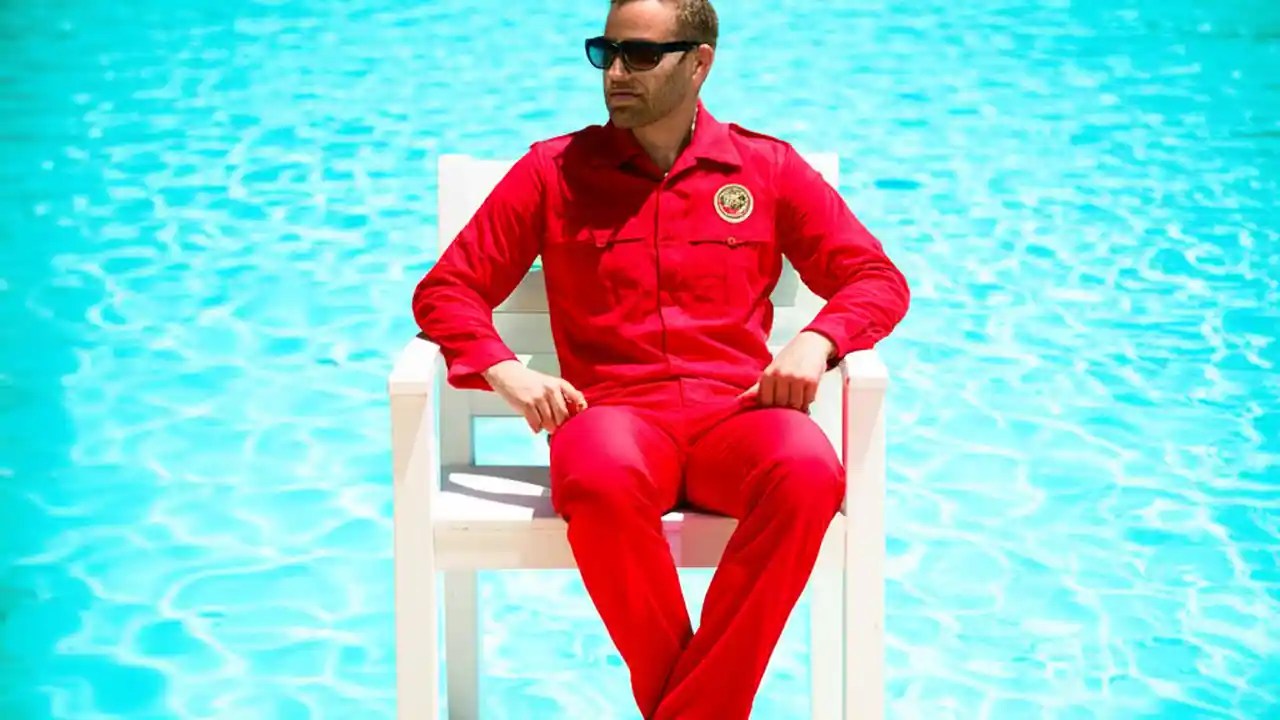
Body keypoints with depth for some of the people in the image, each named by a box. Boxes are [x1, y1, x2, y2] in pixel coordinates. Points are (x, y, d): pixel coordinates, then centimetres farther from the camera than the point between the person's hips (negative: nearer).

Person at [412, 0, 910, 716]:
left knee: (809, 471, -36)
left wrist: (816, 341, -7)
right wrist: (507, 372, -7)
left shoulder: (769, 168, 15)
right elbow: (445, 290, 13)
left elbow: (877, 278, 14)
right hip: (612, 411, -1)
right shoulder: (554, 171, 14)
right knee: (601, 479, -39)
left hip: (736, 412, 1)